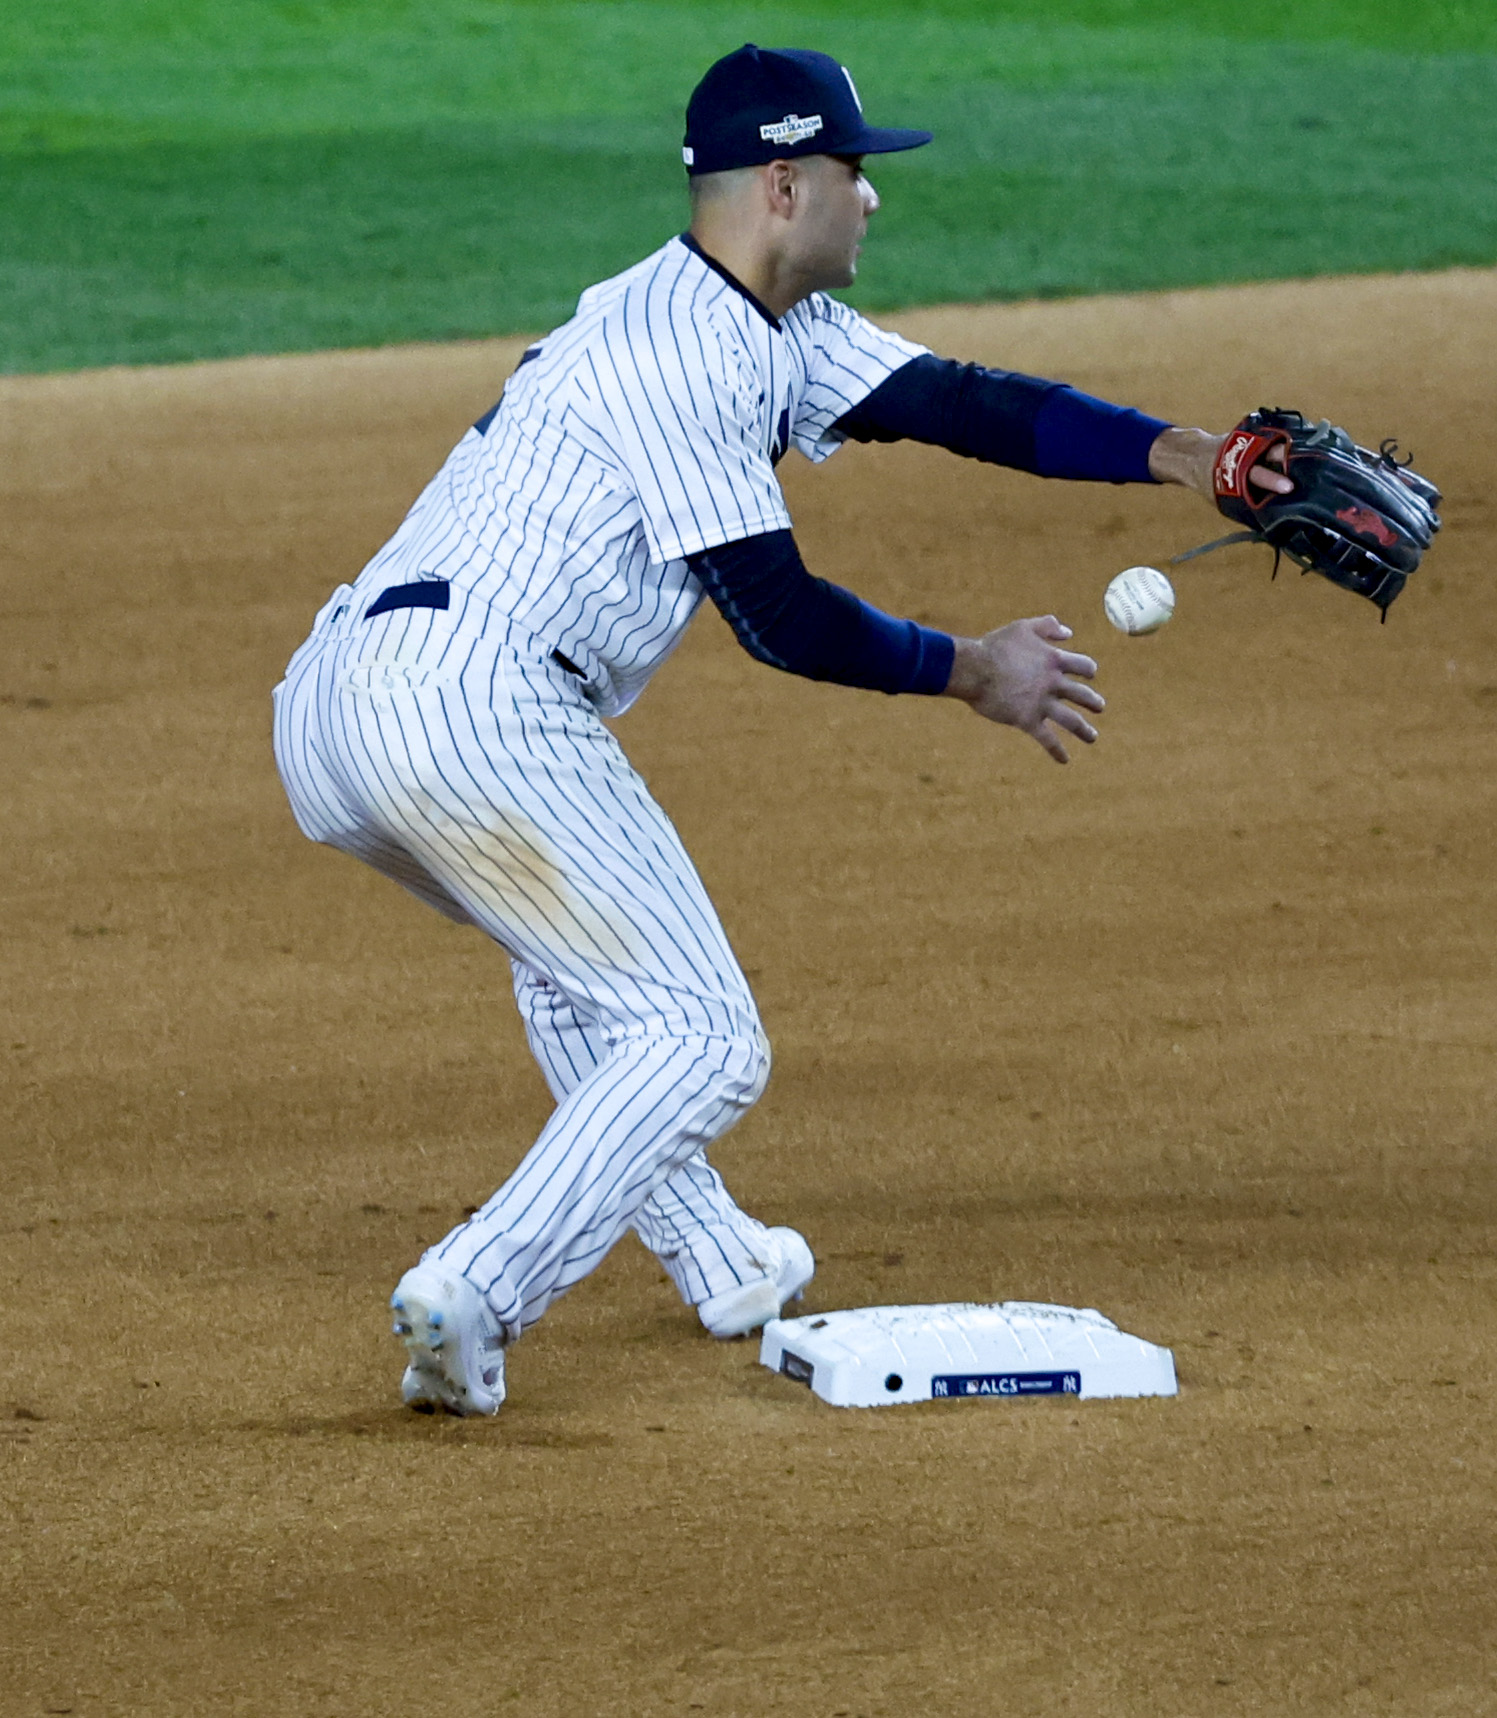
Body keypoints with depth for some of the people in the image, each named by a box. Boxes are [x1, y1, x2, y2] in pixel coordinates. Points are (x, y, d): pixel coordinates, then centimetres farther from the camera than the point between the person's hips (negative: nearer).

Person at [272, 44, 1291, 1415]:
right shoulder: (683, 348, -9)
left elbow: (964, 404, 13)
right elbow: (781, 618, -10)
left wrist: (1201, 459, 3)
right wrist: (970, 673, 3)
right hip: (467, 704, -10)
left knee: (582, 952, 34)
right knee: (701, 1039, -5)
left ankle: (713, 1255, 41)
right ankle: (475, 1295, -18)